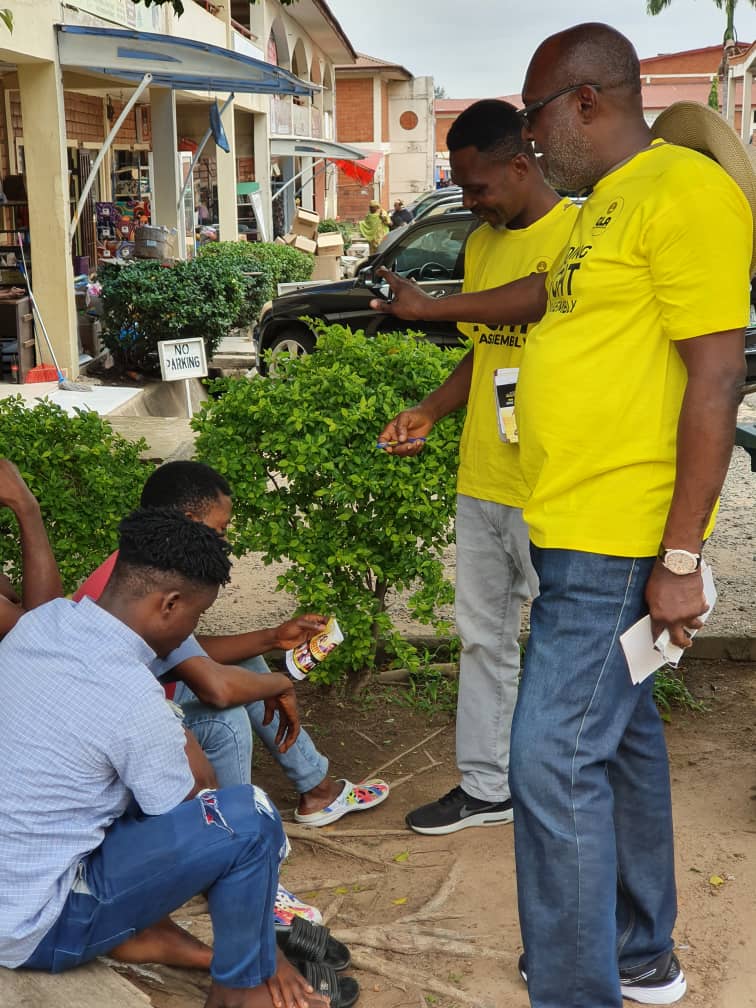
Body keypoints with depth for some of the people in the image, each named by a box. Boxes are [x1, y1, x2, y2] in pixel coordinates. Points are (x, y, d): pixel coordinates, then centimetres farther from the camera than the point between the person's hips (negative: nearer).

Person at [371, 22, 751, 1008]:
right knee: (621, 738, 17)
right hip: (574, 525, 10)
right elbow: (545, 295, 35)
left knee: (555, 760, -8)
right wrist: (431, 308, 49)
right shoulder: (606, 205, 16)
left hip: (617, 541, -10)